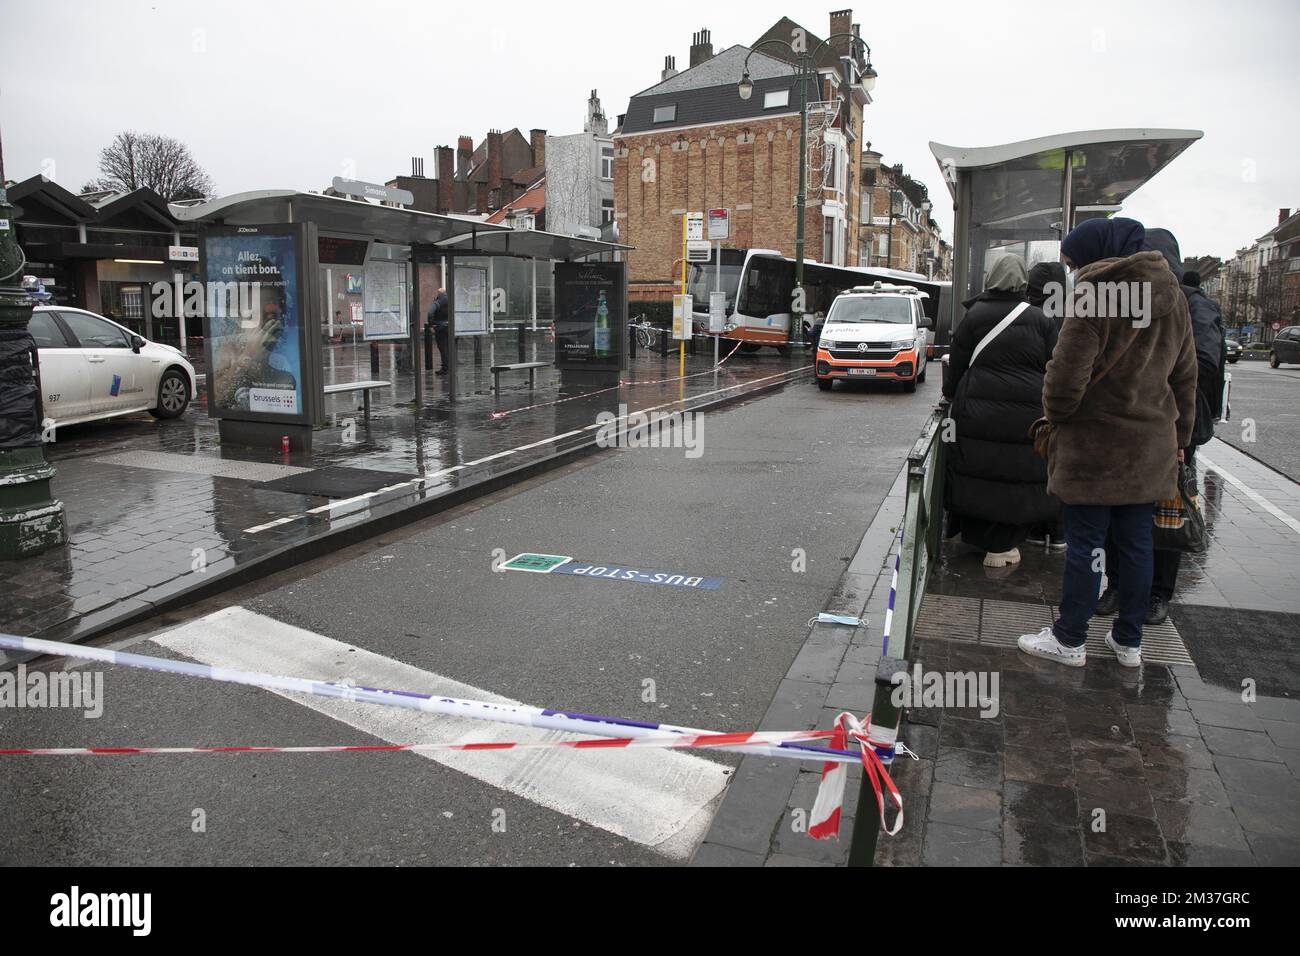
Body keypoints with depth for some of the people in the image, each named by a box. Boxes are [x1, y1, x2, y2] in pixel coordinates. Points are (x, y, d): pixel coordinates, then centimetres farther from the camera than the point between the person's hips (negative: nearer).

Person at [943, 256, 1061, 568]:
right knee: (1020, 475, 8)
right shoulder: (1040, 319, 5)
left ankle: (979, 538, 23)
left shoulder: (974, 316, 2)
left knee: (979, 473, 10)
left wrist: (951, 393, 21)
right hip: (1027, 412, 0)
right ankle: (1001, 545, 12)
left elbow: (957, 364, 5)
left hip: (978, 411, 0)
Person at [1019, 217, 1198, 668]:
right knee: (1136, 544, 13)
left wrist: (1055, 416, 1)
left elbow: (1067, 374, -18)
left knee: (1085, 545, 2)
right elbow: (1186, 375, 16)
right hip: (1151, 445, 7)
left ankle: (1069, 640, 13)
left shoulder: (1095, 293, -14)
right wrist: (1179, 436, 23)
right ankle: (1129, 640, 25)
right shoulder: (1171, 295, 10)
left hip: (1094, 445, -7)